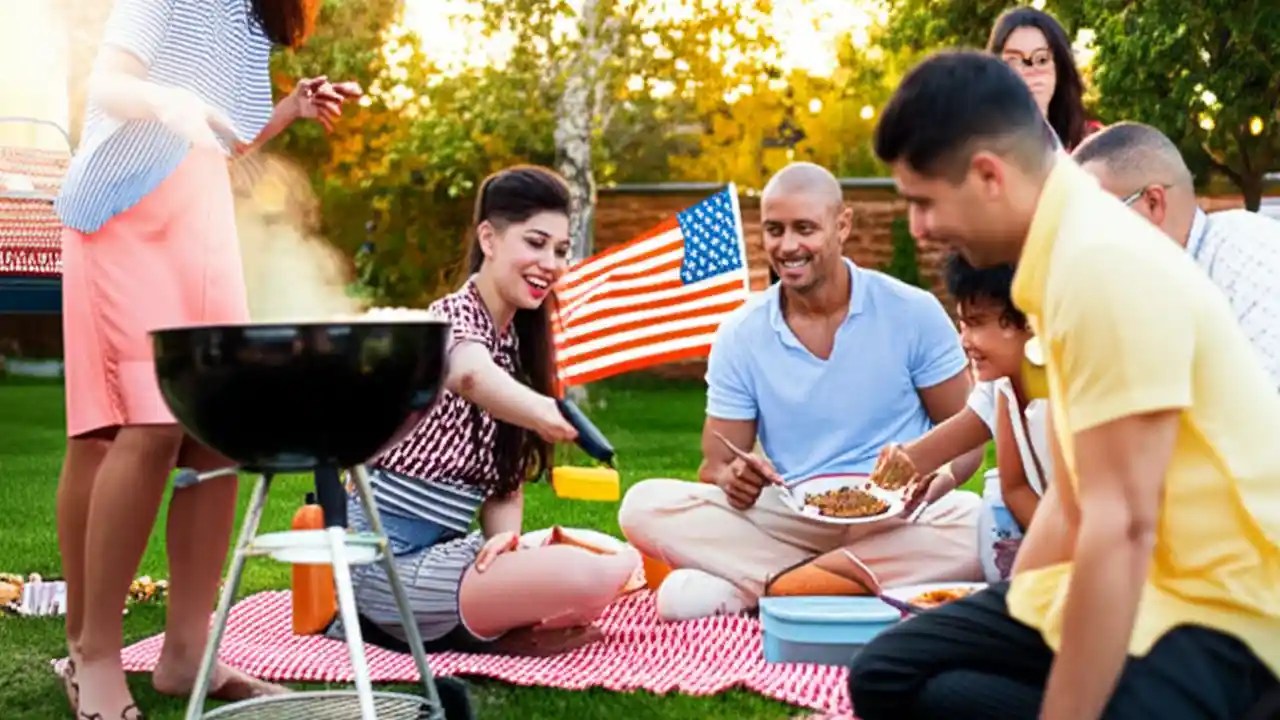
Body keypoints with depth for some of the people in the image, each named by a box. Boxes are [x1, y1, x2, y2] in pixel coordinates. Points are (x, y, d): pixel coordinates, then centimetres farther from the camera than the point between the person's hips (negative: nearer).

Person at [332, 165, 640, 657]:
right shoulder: (452, 316, -12)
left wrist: (505, 537, -9)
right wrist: (545, 413, -59)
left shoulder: (517, 341, 15)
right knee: (592, 577, -27)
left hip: (441, 547, 10)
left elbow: (506, 474, 12)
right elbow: (471, 375, -39)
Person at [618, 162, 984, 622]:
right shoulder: (740, 336, 3)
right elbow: (716, 466, 5)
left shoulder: (912, 313, -2)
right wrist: (735, 480, -20)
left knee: (980, 526, -34)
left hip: (896, 519, -1)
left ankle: (743, 585, -25)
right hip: (787, 522, 1)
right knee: (644, 506, -20)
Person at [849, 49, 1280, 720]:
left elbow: (1121, 527, -25)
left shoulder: (1103, 264, -22)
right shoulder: (1066, 251, 9)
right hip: (1132, 581, 10)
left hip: (1222, 601, -10)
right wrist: (992, 632, 16)